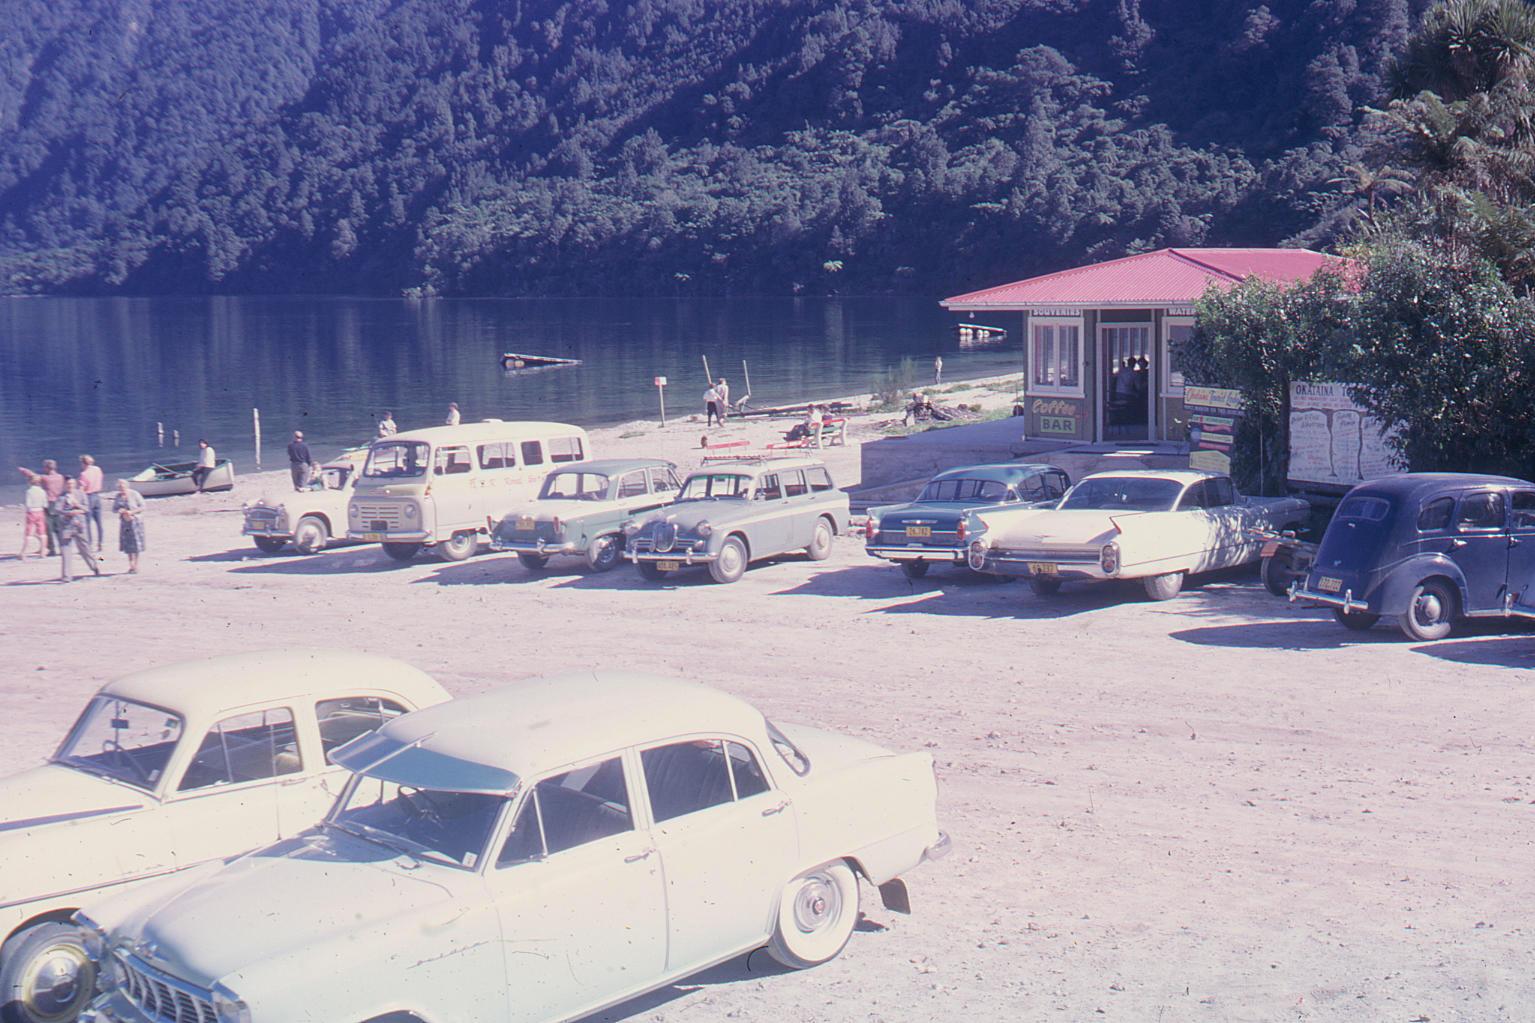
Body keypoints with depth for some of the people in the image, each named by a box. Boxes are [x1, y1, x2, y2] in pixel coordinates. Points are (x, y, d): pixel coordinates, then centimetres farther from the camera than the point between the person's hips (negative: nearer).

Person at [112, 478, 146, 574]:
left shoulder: (134, 494, -9)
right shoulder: (118, 496, 4)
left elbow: (142, 507, -8)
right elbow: (114, 508, 9)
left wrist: (131, 512, -19)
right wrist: (119, 510, -13)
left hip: (135, 521, -4)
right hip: (124, 522, 4)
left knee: (136, 544, -3)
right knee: (127, 544, 3)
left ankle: (136, 566, 4)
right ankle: (131, 565, 12)